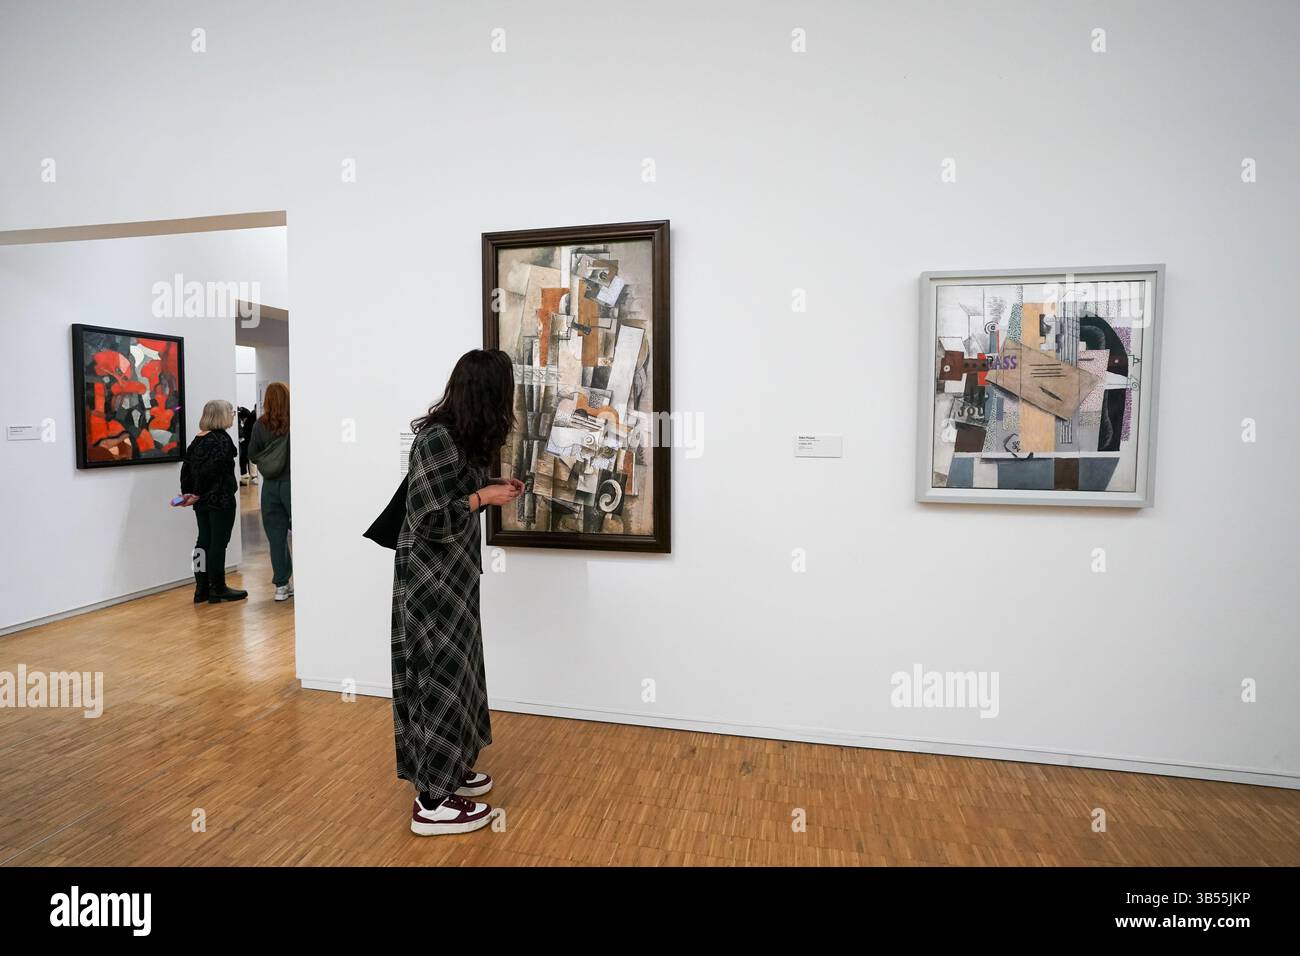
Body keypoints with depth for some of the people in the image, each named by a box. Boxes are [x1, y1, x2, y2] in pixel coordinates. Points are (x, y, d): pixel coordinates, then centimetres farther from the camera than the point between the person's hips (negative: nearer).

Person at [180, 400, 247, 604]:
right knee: (219, 542, 0)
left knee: (204, 541, 12)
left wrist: (188, 492, 16)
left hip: (201, 501, 8)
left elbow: (186, 468, 12)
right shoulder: (221, 439, -13)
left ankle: (202, 589, 18)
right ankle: (218, 589, 7)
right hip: (221, 499, -8)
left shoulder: (197, 440, 11)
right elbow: (212, 468, -23)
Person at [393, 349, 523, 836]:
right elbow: (429, 520, -24)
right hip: (430, 579, -9)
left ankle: (446, 770, 33)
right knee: (439, 676, 0)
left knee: (454, 671, 17)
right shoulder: (438, 439, -22)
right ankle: (431, 802, 13)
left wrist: (493, 487, 5)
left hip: (452, 575, 9)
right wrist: (484, 497, -17)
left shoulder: (459, 435, 7)